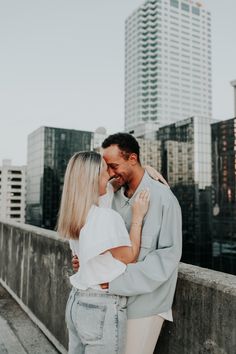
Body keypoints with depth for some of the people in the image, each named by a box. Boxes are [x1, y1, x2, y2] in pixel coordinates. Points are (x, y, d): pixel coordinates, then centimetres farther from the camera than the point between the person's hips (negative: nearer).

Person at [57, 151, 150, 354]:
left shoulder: (78, 212, 1)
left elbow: (109, 186, 16)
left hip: (77, 302, 8)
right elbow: (130, 257, -11)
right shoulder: (106, 217, -24)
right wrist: (138, 216, -9)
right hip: (103, 308, -7)